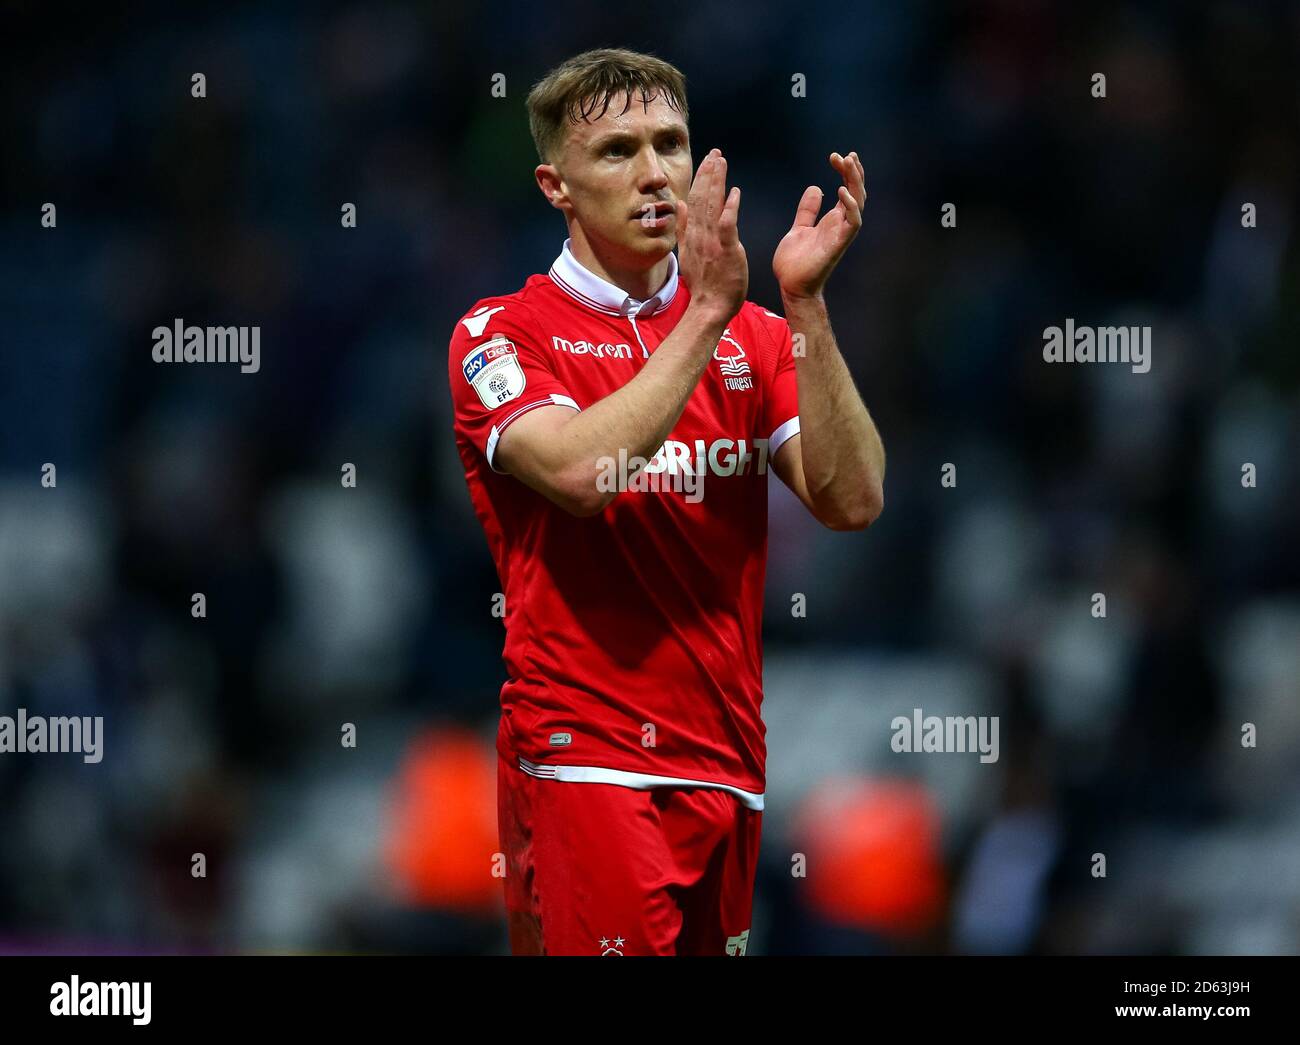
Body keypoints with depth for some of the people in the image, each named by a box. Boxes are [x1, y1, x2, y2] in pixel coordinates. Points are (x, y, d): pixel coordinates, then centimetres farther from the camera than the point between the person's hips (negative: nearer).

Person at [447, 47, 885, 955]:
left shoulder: (755, 335, 13)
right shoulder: (502, 333, 0)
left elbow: (853, 500, -2)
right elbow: (577, 471, -20)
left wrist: (804, 304, -10)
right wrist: (705, 315, -18)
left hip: (727, 764, 5)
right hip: (585, 765, -5)